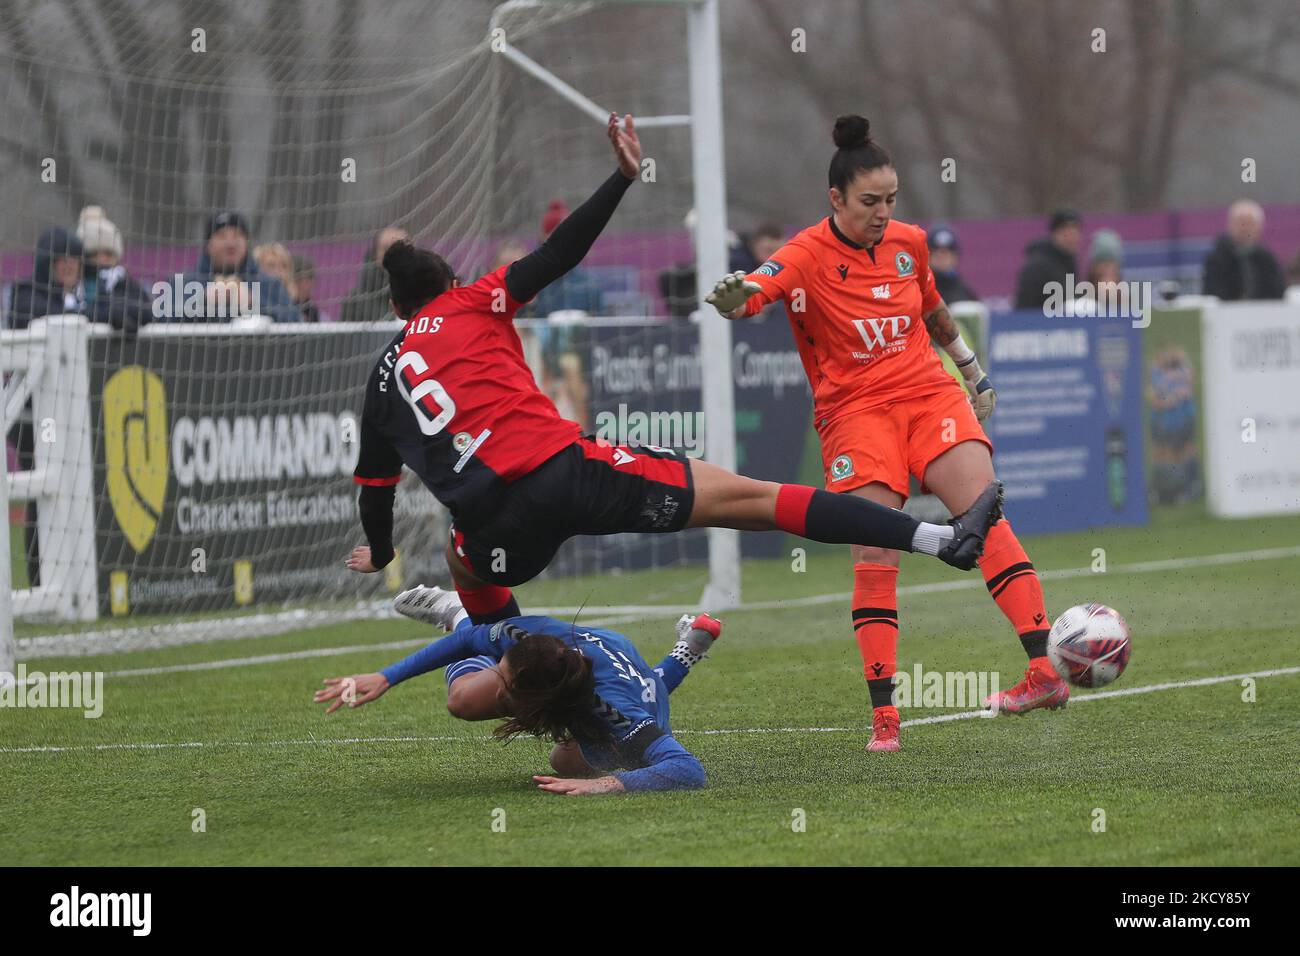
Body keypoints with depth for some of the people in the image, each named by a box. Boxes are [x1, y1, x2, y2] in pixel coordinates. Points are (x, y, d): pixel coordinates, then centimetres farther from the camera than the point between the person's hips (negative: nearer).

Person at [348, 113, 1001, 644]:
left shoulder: (385, 376, 22)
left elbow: (374, 482, 27)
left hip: (496, 523, 3)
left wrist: (380, 554, 44)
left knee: (466, 565, 41)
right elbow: (557, 256, 2)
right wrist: (624, 178, 5)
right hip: (563, 471, -3)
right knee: (745, 497, -5)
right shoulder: (471, 306, 13)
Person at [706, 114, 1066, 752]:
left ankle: (1044, 670, -23)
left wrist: (973, 369, 32)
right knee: (874, 558, -12)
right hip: (854, 409, -3)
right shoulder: (807, 256, -10)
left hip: (930, 395, 3)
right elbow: (758, 289, -29)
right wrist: (734, 298, -52)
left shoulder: (910, 243, 5)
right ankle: (883, 713, -8)